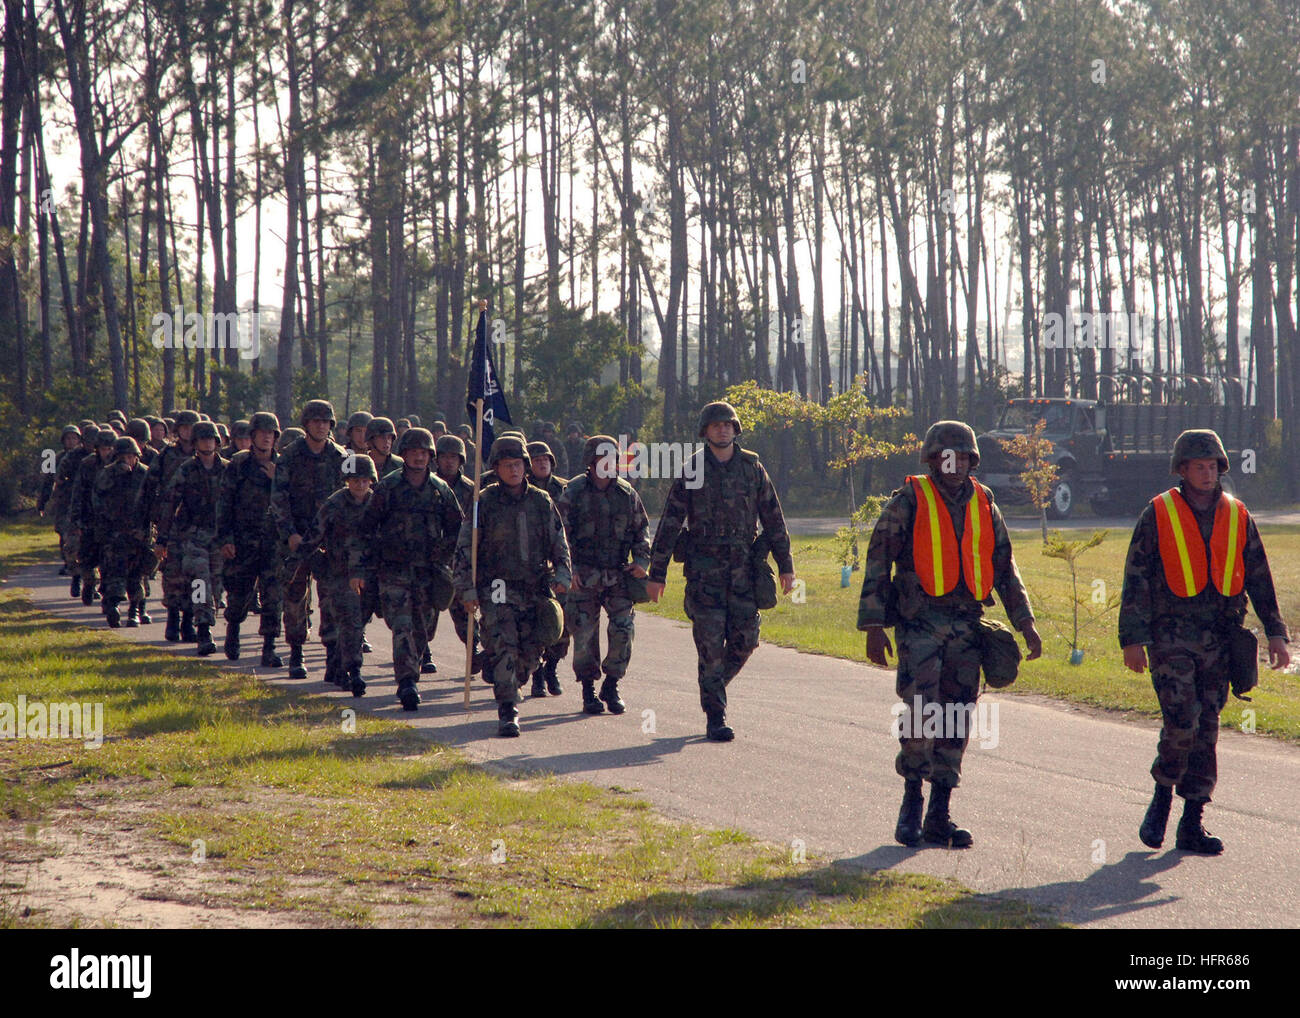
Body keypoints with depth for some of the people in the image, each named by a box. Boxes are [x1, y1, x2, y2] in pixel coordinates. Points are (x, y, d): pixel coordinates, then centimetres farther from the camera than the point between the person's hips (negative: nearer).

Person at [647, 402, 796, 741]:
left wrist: (785, 565, 8)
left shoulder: (752, 467, 7)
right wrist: (656, 573, -4)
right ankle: (716, 717, 1)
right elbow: (670, 523, -1)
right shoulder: (692, 471, -1)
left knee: (745, 640, 1)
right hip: (704, 568, -3)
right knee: (711, 644, -5)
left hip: (743, 568, 3)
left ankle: (714, 685, 28)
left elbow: (773, 518, 11)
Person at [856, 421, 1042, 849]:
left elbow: (1005, 568, 18)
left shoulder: (984, 505, 13)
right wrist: (874, 627, -7)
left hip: (967, 625, 4)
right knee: (921, 709, -16)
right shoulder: (908, 502, 0)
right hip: (920, 622, -4)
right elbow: (877, 563, 0)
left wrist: (1026, 624, 11)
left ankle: (939, 816, 10)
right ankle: (911, 801, 2)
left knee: (956, 718, 4)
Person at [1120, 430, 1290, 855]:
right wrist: (1132, 638, -8)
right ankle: (1162, 796, 9)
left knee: (1207, 729, 4)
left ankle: (1192, 823, 10)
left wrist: (1275, 632, 7)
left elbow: (1259, 577, 14)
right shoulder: (1158, 515, 0)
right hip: (1171, 636, -3)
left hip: (1220, 639, 3)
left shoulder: (1237, 516, 9)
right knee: (1182, 720, -16)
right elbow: (1136, 578, -1)